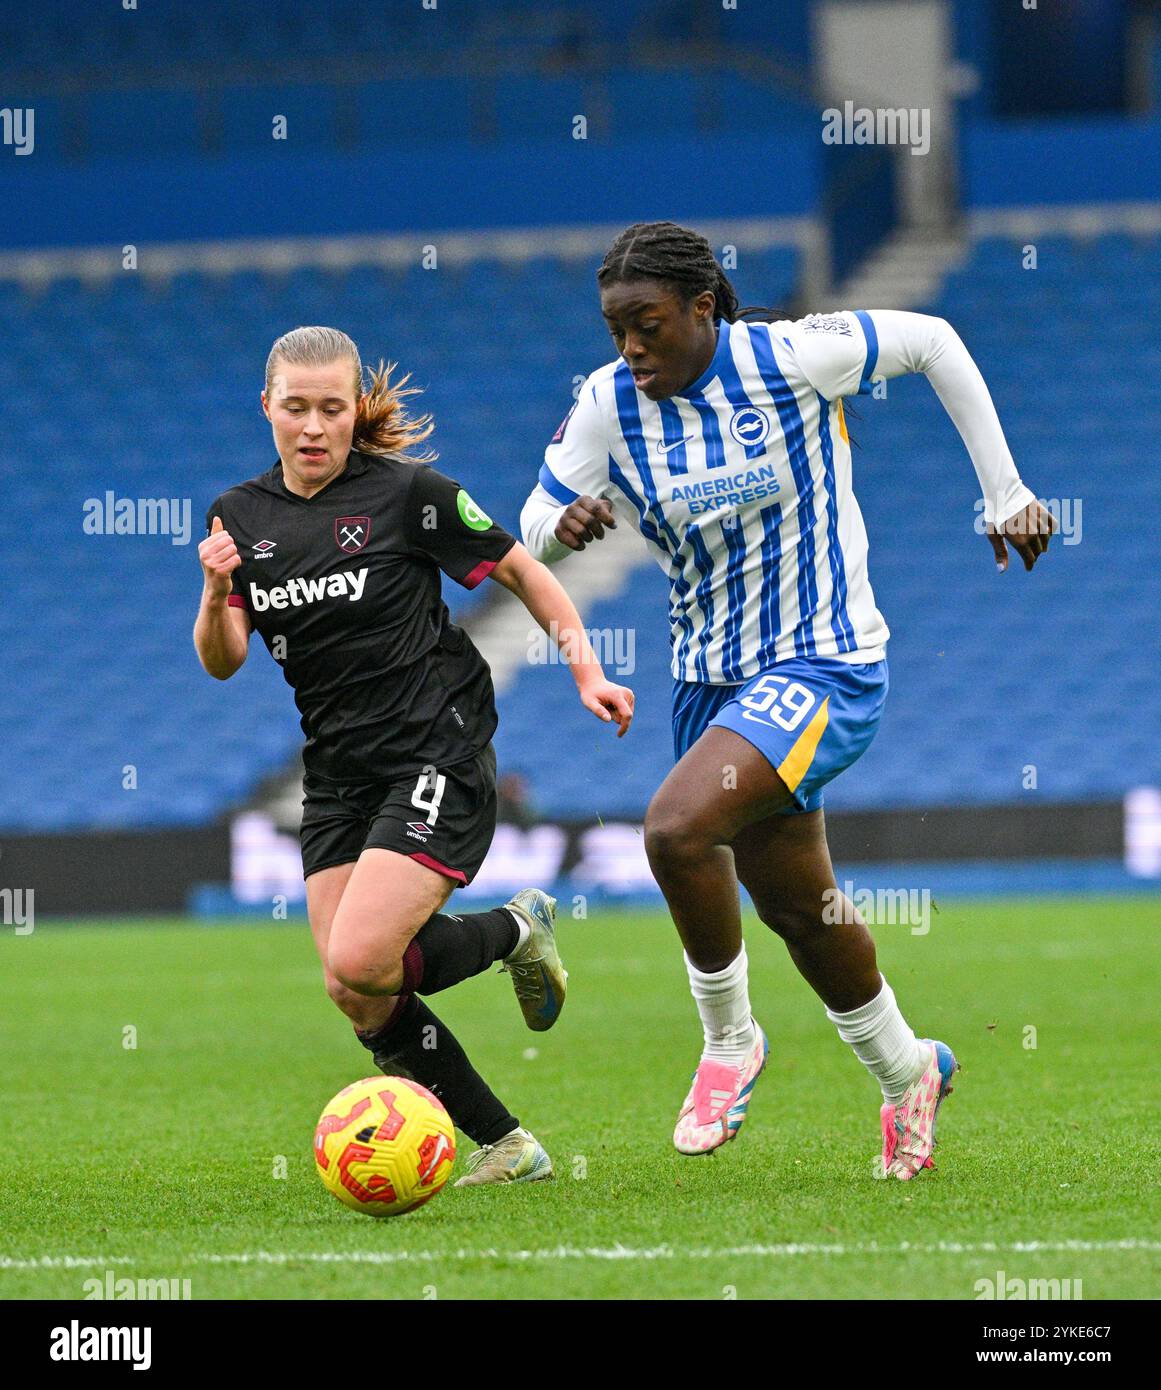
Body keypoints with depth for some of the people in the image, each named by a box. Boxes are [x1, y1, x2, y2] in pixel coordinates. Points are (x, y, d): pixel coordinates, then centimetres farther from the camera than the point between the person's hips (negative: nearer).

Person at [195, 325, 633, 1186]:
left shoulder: (406, 493, -7)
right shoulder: (240, 516, 7)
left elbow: (522, 572, 1)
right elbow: (222, 662, 4)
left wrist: (588, 673, -6)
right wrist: (216, 592, -16)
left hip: (438, 756, -6)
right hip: (337, 775, 6)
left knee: (358, 964, -22)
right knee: (361, 1002, -4)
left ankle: (517, 931, 7)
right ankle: (507, 1147, 11)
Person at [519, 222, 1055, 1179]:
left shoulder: (786, 358, -17)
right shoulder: (609, 405, -5)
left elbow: (932, 342, -3)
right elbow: (535, 530, 1)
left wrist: (1004, 495, 0)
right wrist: (565, 525, -25)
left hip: (826, 664, -6)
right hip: (714, 679, 6)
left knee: (677, 827, -27)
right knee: (799, 910, 16)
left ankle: (730, 1044, -5)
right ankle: (906, 1073, 41)